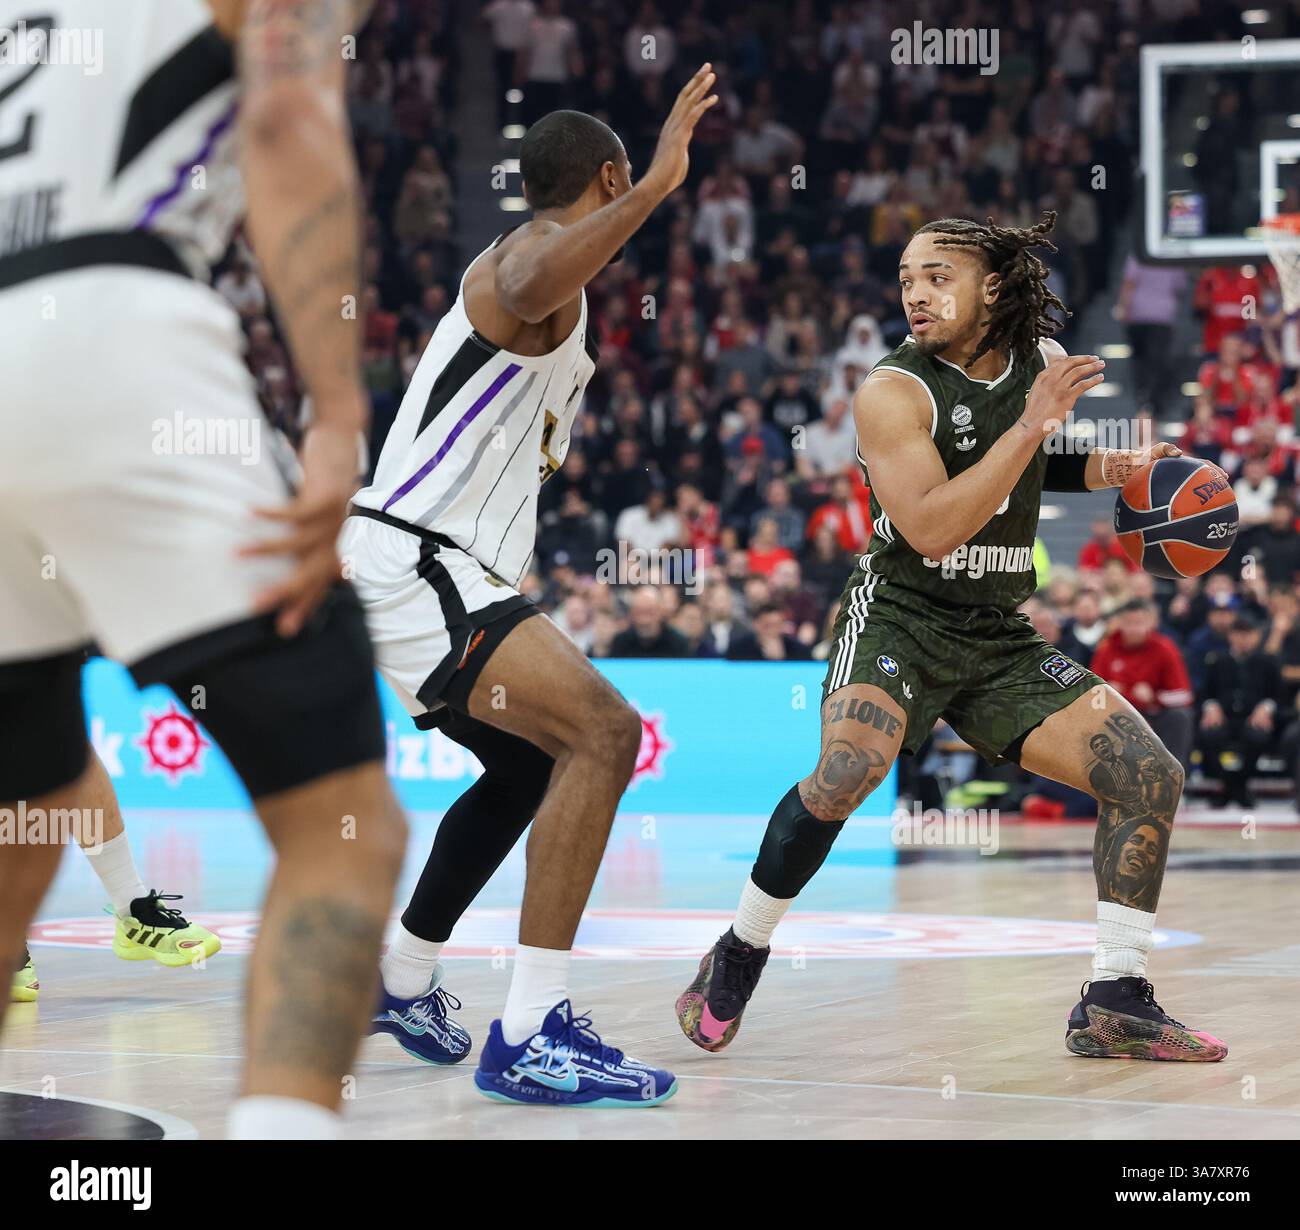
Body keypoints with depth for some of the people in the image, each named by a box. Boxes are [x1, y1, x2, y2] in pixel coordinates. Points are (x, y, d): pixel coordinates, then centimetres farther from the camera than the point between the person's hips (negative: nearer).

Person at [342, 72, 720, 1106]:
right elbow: (525, 295, -40)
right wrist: (656, 188, -47)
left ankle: (404, 983, 38)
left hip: (448, 571, 11)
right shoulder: (531, 256, -12)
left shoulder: (546, 268, 22)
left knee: (528, 766, 27)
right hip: (410, 564, -11)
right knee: (602, 731, -23)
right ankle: (531, 1038, -28)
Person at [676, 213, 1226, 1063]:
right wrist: (1031, 426, -28)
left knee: (1152, 777, -4)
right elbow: (930, 529, -25)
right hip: (901, 618, -6)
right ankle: (736, 962, -14)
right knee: (849, 770, -33)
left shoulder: (1043, 360, 5)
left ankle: (1115, 1005, 5)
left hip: (1002, 639, 6)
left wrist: (1111, 468, 7)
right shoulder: (893, 392, -14)